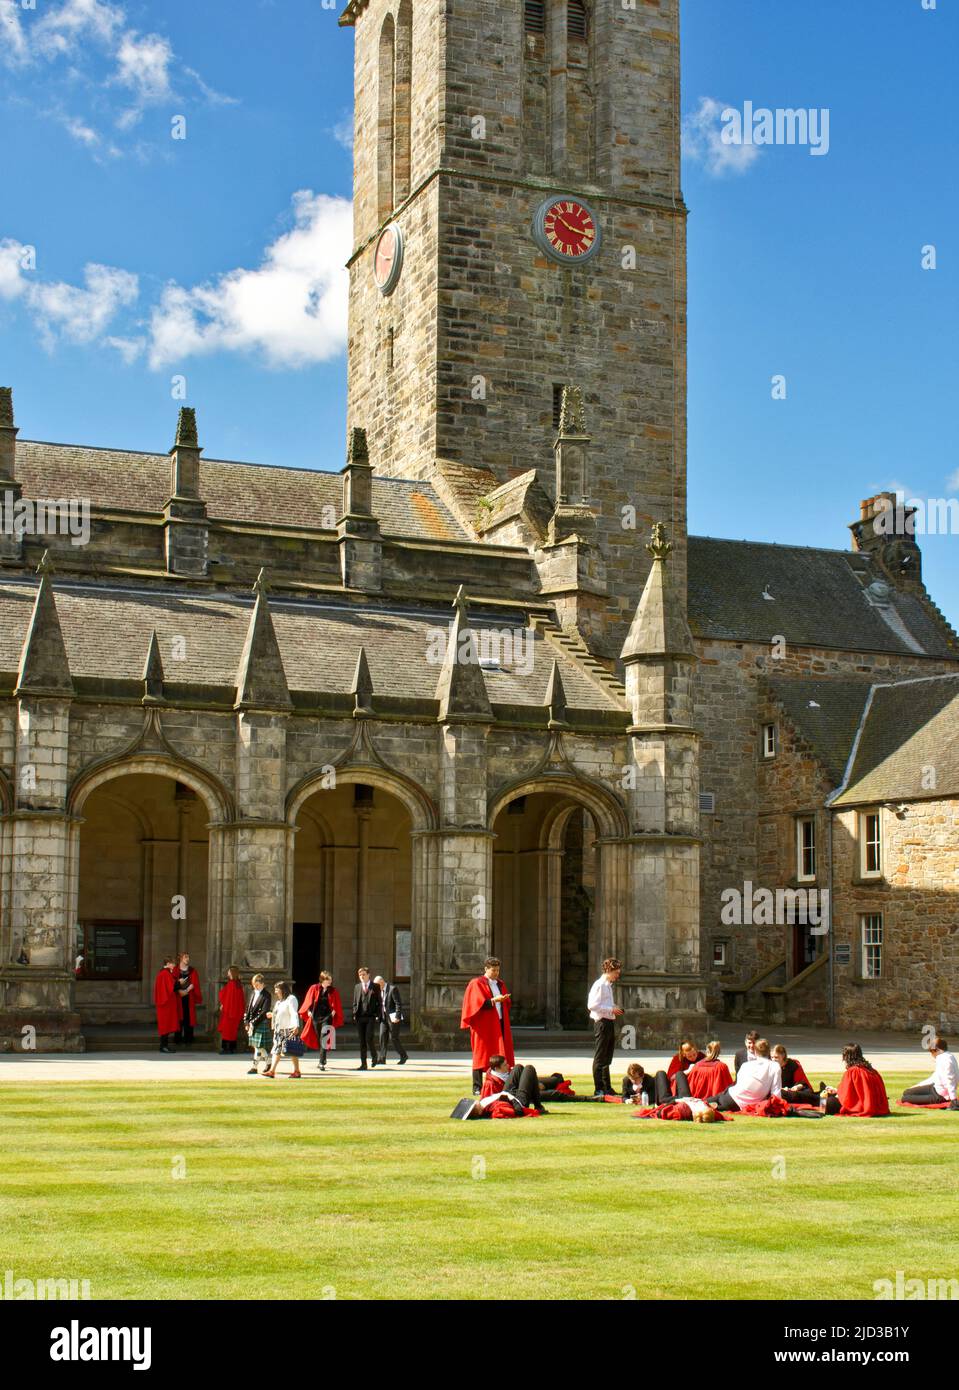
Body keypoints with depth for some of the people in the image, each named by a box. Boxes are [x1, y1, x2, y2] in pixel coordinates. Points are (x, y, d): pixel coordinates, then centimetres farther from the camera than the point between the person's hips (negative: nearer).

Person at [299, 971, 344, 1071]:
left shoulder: (333, 992, 4)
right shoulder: (314, 989, 4)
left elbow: (337, 1005, 8)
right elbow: (309, 1002, 9)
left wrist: (334, 1011, -7)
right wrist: (309, 1011, -2)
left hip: (327, 1017, -2)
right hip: (315, 1017, 2)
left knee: (324, 1040, -13)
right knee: (319, 1039, 12)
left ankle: (322, 1063, -16)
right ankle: (323, 1059, 29)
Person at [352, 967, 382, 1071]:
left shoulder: (375, 987, 4)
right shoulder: (357, 987, 13)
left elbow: (379, 1002, 2)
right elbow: (355, 1002, 15)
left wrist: (378, 1015, -6)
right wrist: (355, 1014, 3)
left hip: (371, 1017, -3)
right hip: (360, 1017, 3)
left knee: (369, 1038, -14)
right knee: (362, 1041, 3)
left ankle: (374, 1056, 13)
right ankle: (363, 1064, 7)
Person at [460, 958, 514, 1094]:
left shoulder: (499, 984, 17)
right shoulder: (476, 984, -2)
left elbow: (507, 1002, 19)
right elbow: (478, 1003, -13)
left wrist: (504, 1000, -2)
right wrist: (494, 1000, -21)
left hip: (499, 1024, 6)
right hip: (484, 1025, -6)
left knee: (499, 1057, 2)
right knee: (481, 1055, -4)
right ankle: (477, 1088, -2)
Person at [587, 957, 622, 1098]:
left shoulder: (608, 985, 17)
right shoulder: (599, 985, -12)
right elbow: (592, 1005, -21)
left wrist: (614, 1009, 8)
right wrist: (611, 1009, -19)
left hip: (609, 1022, 10)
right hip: (602, 1022, -10)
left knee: (607, 1058, 15)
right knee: (600, 1058, -5)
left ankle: (607, 1088, 23)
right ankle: (598, 1089, -2)